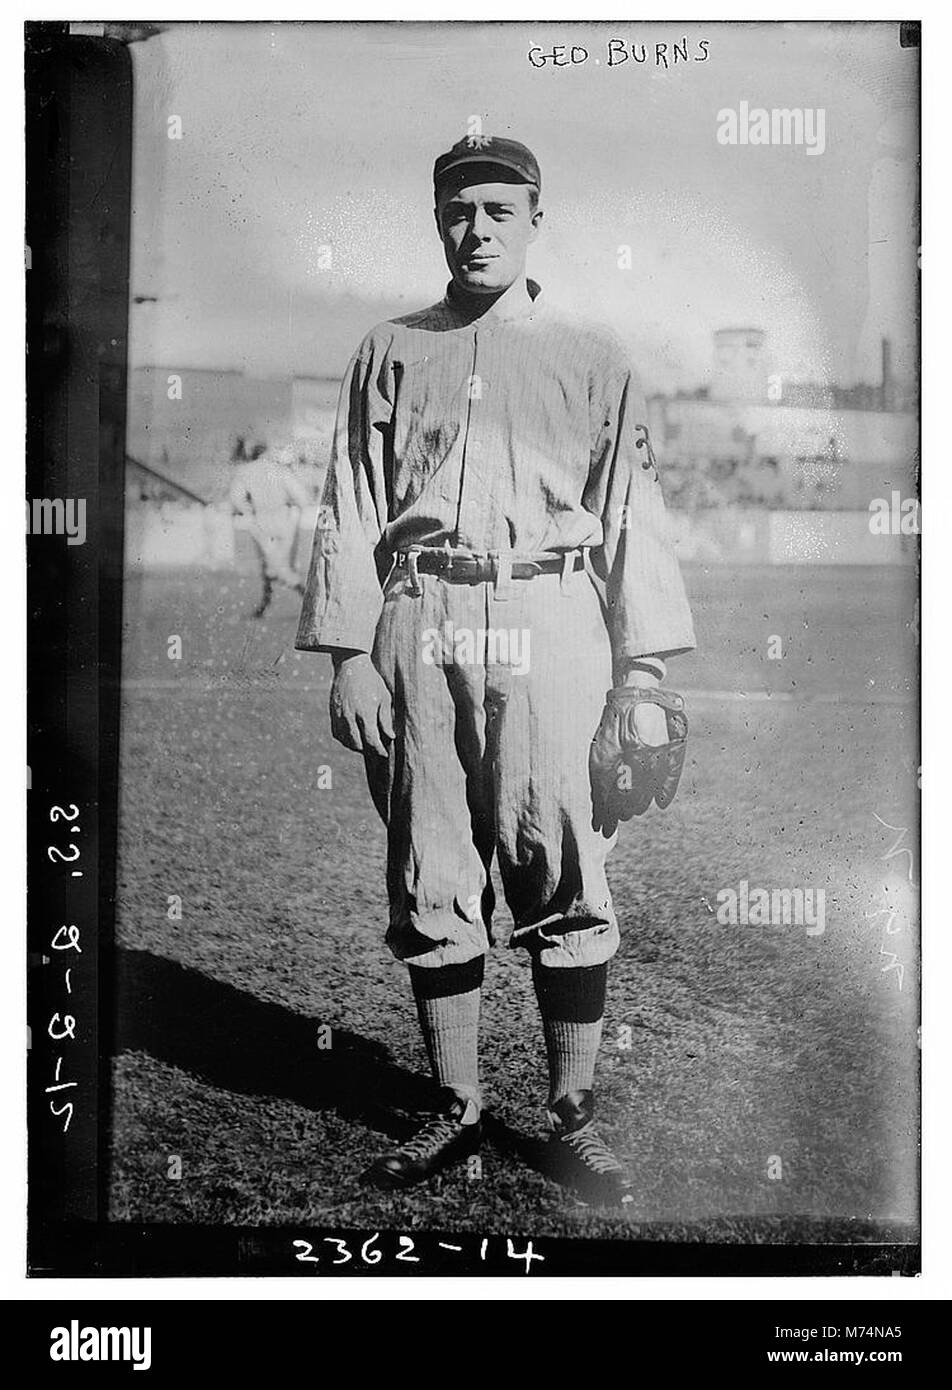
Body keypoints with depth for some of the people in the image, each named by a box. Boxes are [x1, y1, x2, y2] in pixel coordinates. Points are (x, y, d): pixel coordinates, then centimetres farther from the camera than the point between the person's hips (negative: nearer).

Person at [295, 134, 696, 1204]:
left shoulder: (594, 358, 13)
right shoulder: (390, 353, 16)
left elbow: (632, 516, 8)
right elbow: (349, 508, 11)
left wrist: (645, 675, 0)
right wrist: (348, 655, 0)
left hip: (549, 624, -1)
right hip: (415, 627, 2)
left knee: (565, 880, -3)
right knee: (429, 881, 4)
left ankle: (572, 1120, 9)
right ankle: (455, 1109, 17)